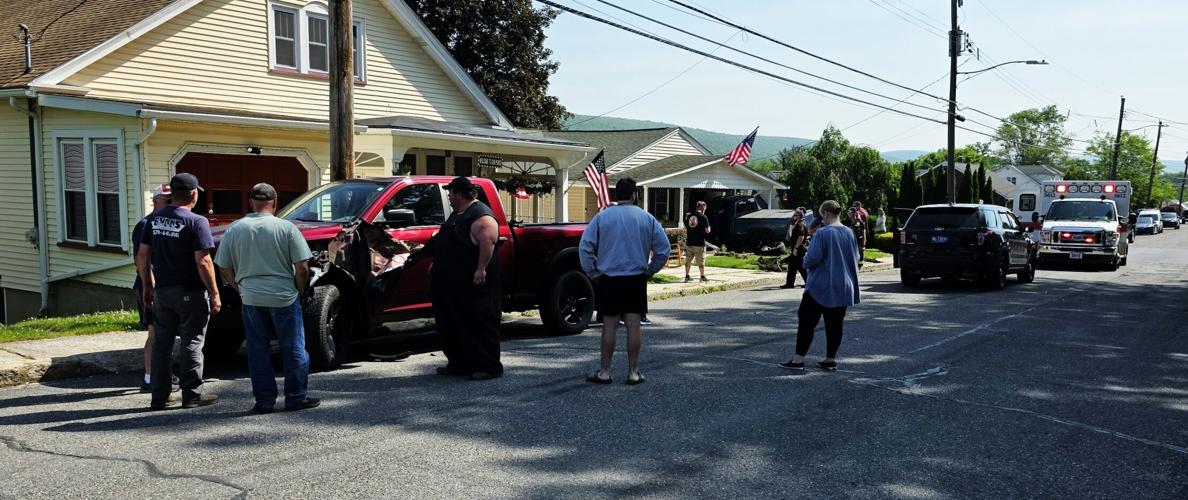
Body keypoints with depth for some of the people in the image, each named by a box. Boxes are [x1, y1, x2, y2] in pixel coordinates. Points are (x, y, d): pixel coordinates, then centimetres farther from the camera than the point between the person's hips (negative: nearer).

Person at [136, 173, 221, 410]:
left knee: (161, 343, 12)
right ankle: (192, 395, 9)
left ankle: (159, 396, 17)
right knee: (191, 344, 3)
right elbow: (203, 262, -17)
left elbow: (142, 256, 10)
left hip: (162, 292, 6)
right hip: (190, 293, -6)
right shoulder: (196, 222, -13)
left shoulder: (154, 219, 7)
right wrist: (214, 294, -12)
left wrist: (147, 287, 18)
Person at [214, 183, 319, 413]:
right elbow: (302, 267, -9)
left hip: (250, 299, 3)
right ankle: (296, 398, 10)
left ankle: (264, 401, 14)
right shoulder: (287, 228, -6)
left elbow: (224, 269, 6)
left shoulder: (234, 230, 3)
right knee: (293, 349, 7)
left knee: (257, 351, 11)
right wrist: (299, 290, 6)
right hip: (284, 297, -3)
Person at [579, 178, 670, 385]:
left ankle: (604, 372, 10)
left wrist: (592, 272, 3)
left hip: (608, 280, -1)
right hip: (636, 280, 1)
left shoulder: (602, 217, -2)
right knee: (633, 325, 5)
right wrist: (649, 271, 10)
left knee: (609, 326, 4)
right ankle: (633, 372, 9)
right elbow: (663, 249, 1)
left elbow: (584, 247, -6)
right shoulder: (647, 218, 2)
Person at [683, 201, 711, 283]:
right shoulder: (703, 217, -8)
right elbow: (707, 230, -6)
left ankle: (687, 277, 16)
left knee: (688, 261, 12)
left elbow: (685, 229, 12)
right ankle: (702, 277, 12)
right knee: (701, 262, 6)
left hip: (689, 243, 4)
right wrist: (709, 229, 15)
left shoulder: (689, 216, 7)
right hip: (699, 243, -4)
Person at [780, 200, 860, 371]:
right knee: (835, 324, 11)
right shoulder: (850, 233, 5)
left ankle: (799, 358, 1)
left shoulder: (822, 233, -15)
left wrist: (806, 263, 2)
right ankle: (831, 359, 14)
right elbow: (856, 258, 13)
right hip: (843, 288, 6)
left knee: (806, 321, 1)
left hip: (820, 286, -6)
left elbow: (813, 258, -19)